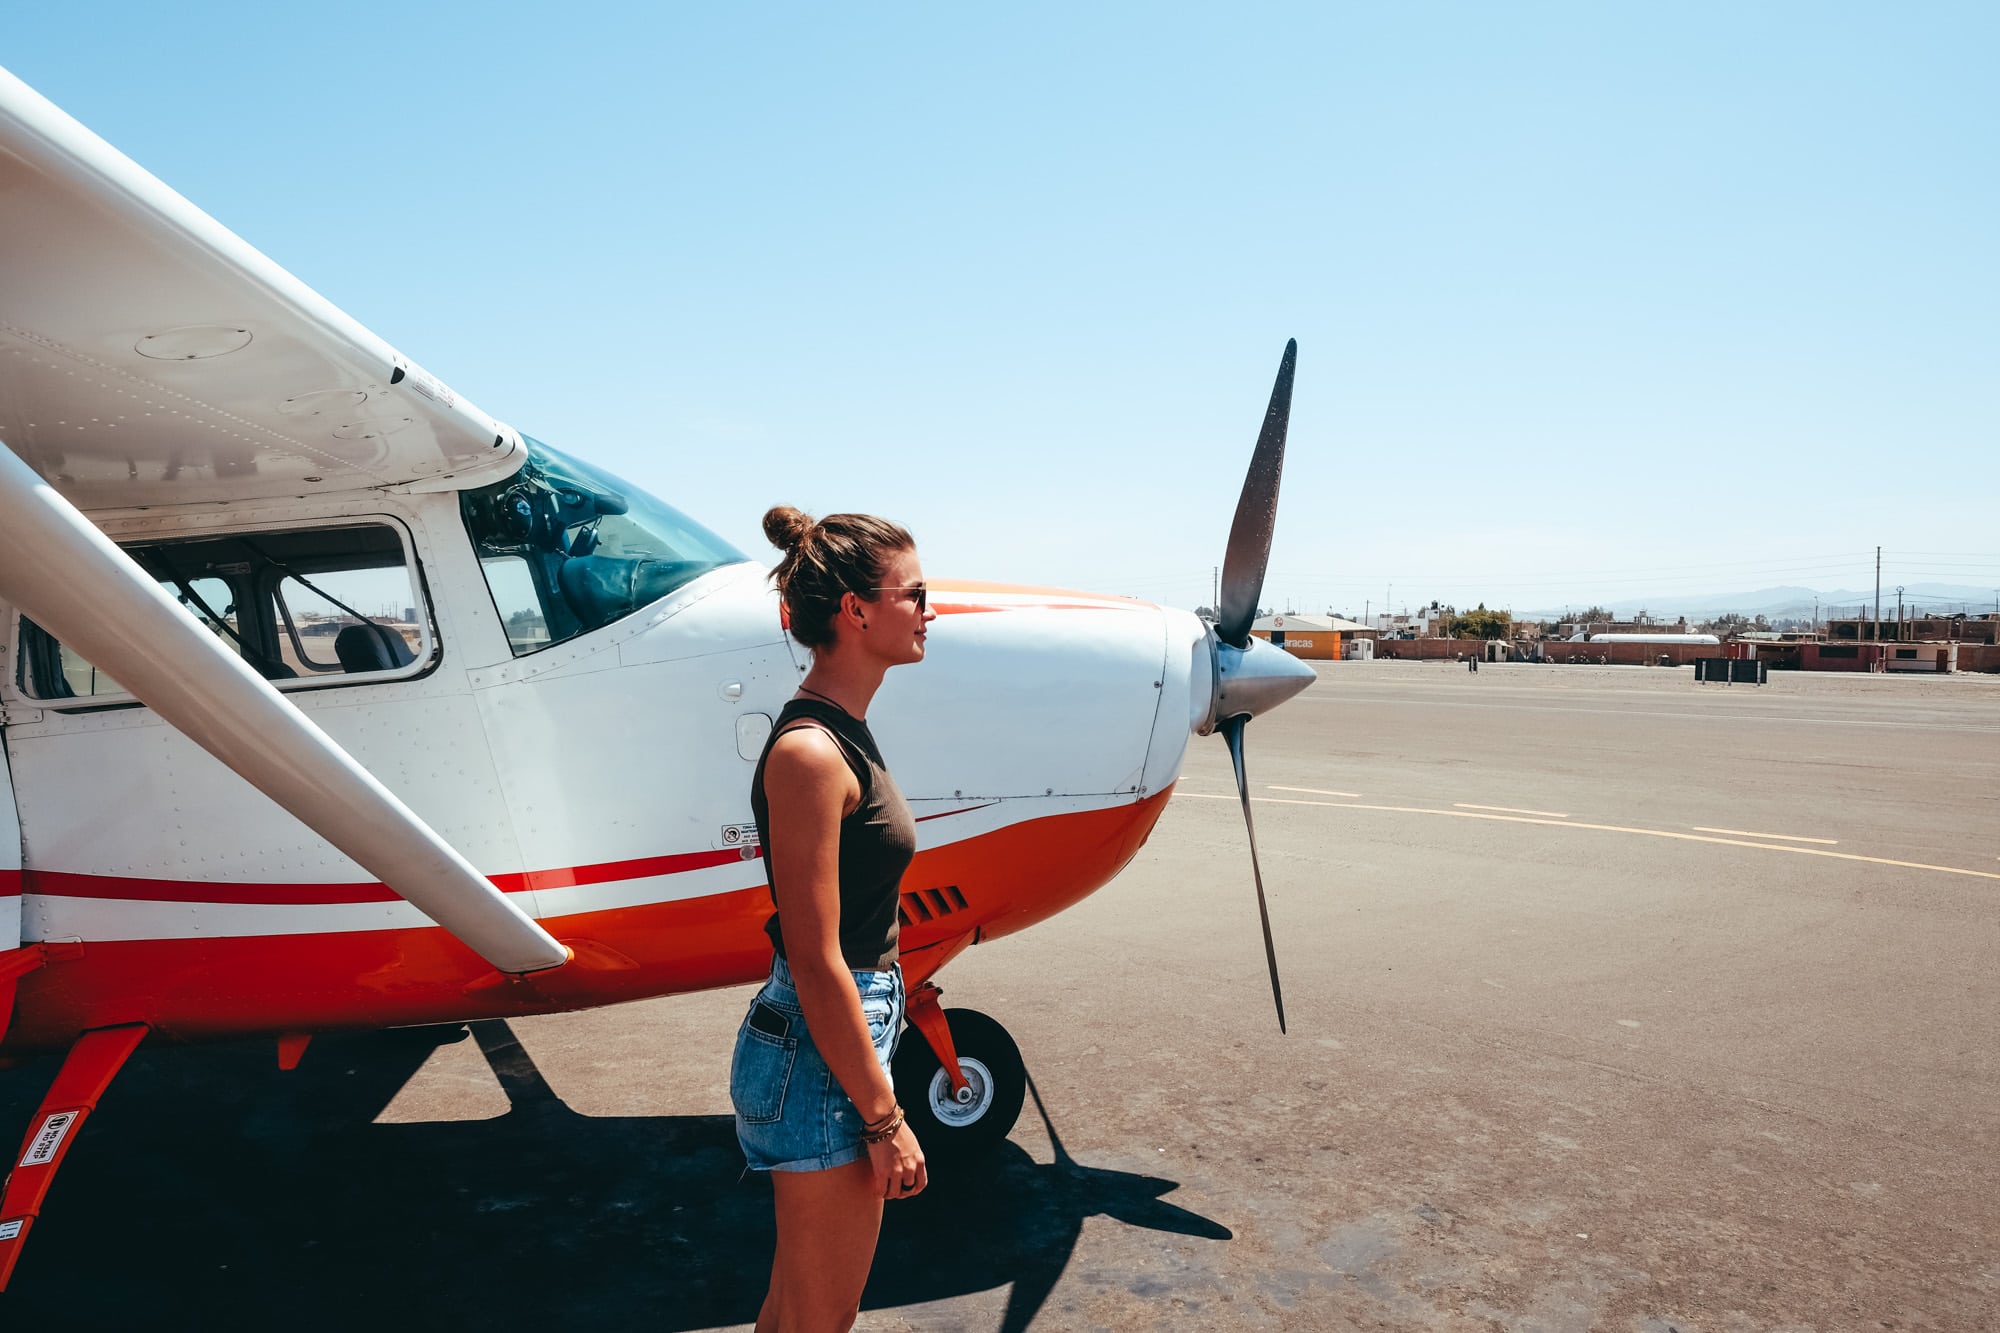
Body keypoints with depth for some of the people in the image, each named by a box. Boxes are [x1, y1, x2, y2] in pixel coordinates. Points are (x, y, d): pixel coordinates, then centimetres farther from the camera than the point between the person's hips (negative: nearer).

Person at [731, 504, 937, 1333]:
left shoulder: (841, 731, 7)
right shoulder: (809, 753, -23)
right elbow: (815, 963, -23)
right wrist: (884, 1118, -17)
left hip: (848, 1026, 9)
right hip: (822, 1054, -9)